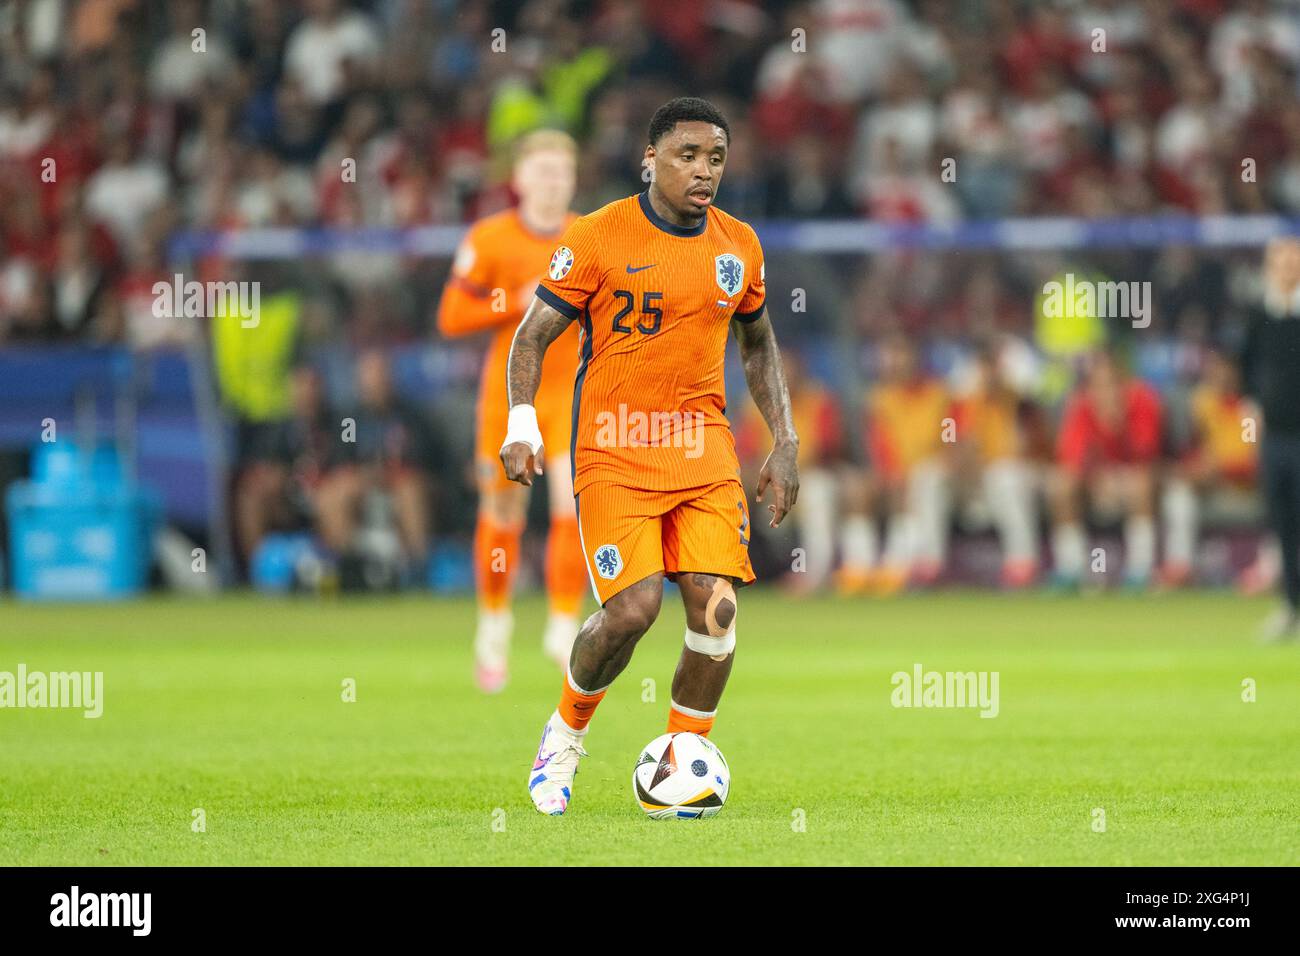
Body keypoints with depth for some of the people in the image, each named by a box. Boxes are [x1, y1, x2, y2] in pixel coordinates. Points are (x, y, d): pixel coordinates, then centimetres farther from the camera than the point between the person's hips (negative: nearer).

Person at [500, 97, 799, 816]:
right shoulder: (597, 238, -7)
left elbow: (758, 346, 22)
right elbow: (533, 335, -2)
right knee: (632, 609, -17)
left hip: (704, 450, 4)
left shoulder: (739, 246, 7)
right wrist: (521, 424, -17)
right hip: (614, 452, -4)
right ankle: (565, 734, 10)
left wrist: (784, 444, 14)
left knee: (716, 609, -10)